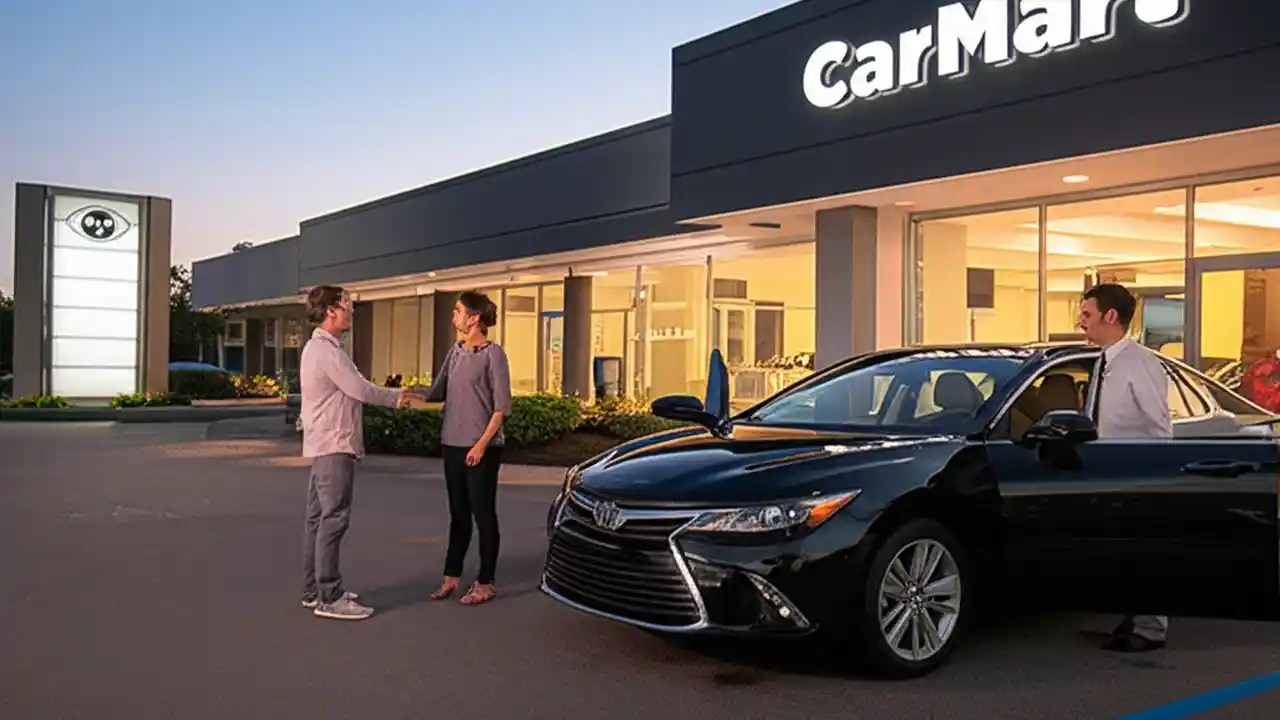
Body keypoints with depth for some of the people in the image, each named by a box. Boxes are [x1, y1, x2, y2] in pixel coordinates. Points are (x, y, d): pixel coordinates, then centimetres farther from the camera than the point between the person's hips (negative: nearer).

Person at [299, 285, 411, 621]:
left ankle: (313, 590, 20)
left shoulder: (319, 347, 17)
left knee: (318, 518, 13)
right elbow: (359, 389, -17)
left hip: (324, 445, 11)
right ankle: (329, 597, -7)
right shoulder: (326, 350, -16)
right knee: (334, 519, -9)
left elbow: (351, 390, 17)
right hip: (334, 446, -11)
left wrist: (391, 395, 12)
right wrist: (395, 398, -2)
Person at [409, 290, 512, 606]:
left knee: (483, 515, 2)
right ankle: (451, 576, 24)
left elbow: (501, 406, -11)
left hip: (481, 448, -6)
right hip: (452, 444, 6)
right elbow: (438, 391, 12)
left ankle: (485, 583, 11)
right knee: (458, 514, 15)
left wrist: (482, 444, -16)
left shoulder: (493, 354, -9)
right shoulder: (455, 351, 10)